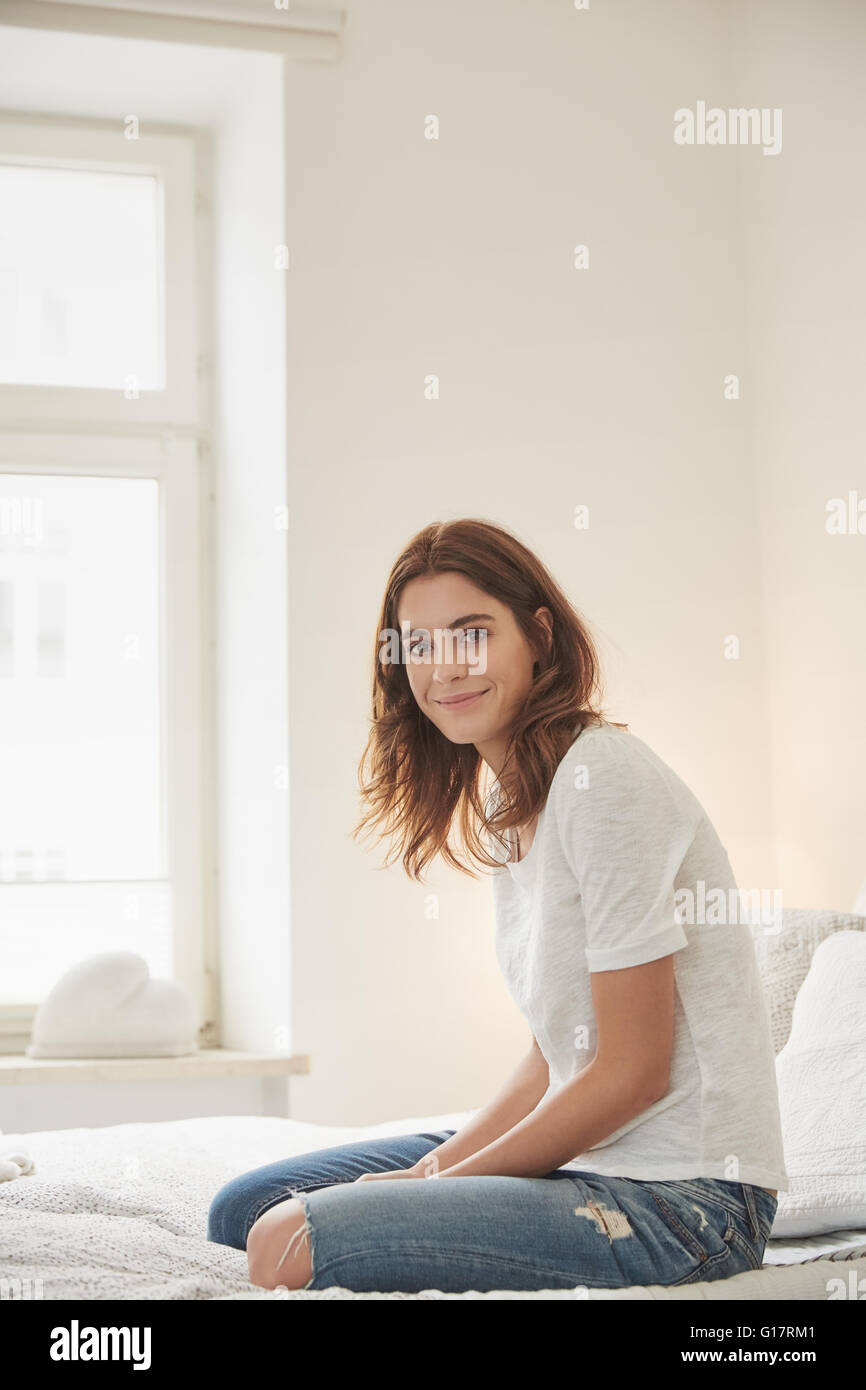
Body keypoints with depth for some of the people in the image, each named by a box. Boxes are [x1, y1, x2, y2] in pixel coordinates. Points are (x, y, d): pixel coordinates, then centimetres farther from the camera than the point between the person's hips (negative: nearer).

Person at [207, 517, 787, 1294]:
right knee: (245, 1210, 11)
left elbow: (634, 1071, -18)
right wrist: (439, 1168, -1)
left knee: (286, 1243, -21)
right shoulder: (504, 807, 12)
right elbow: (559, 1059, 12)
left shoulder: (605, 778, -17)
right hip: (584, 1154, 9)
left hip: (679, 1196, -9)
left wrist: (434, 1184, -10)